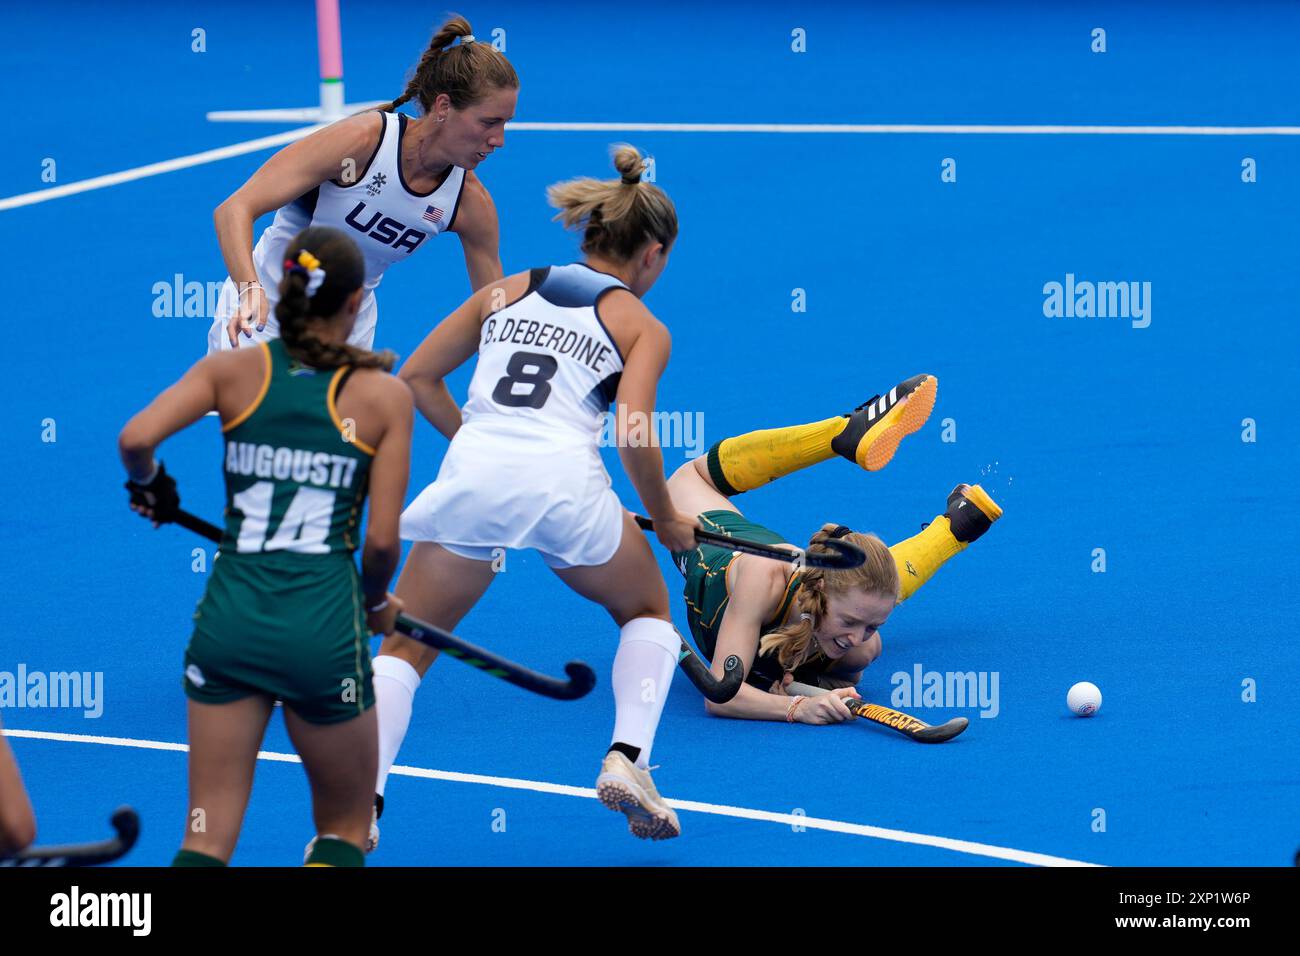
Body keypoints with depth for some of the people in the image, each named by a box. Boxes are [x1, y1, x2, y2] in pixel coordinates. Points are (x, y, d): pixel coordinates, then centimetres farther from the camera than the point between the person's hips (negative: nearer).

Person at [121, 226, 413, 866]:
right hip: (324, 630, -2)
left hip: (228, 620, 2)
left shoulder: (233, 370, 3)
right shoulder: (385, 395, -1)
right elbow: (382, 541, -4)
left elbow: (135, 439, -11)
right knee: (344, 829, 17)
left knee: (207, 841, 8)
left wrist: (150, 487, 12)